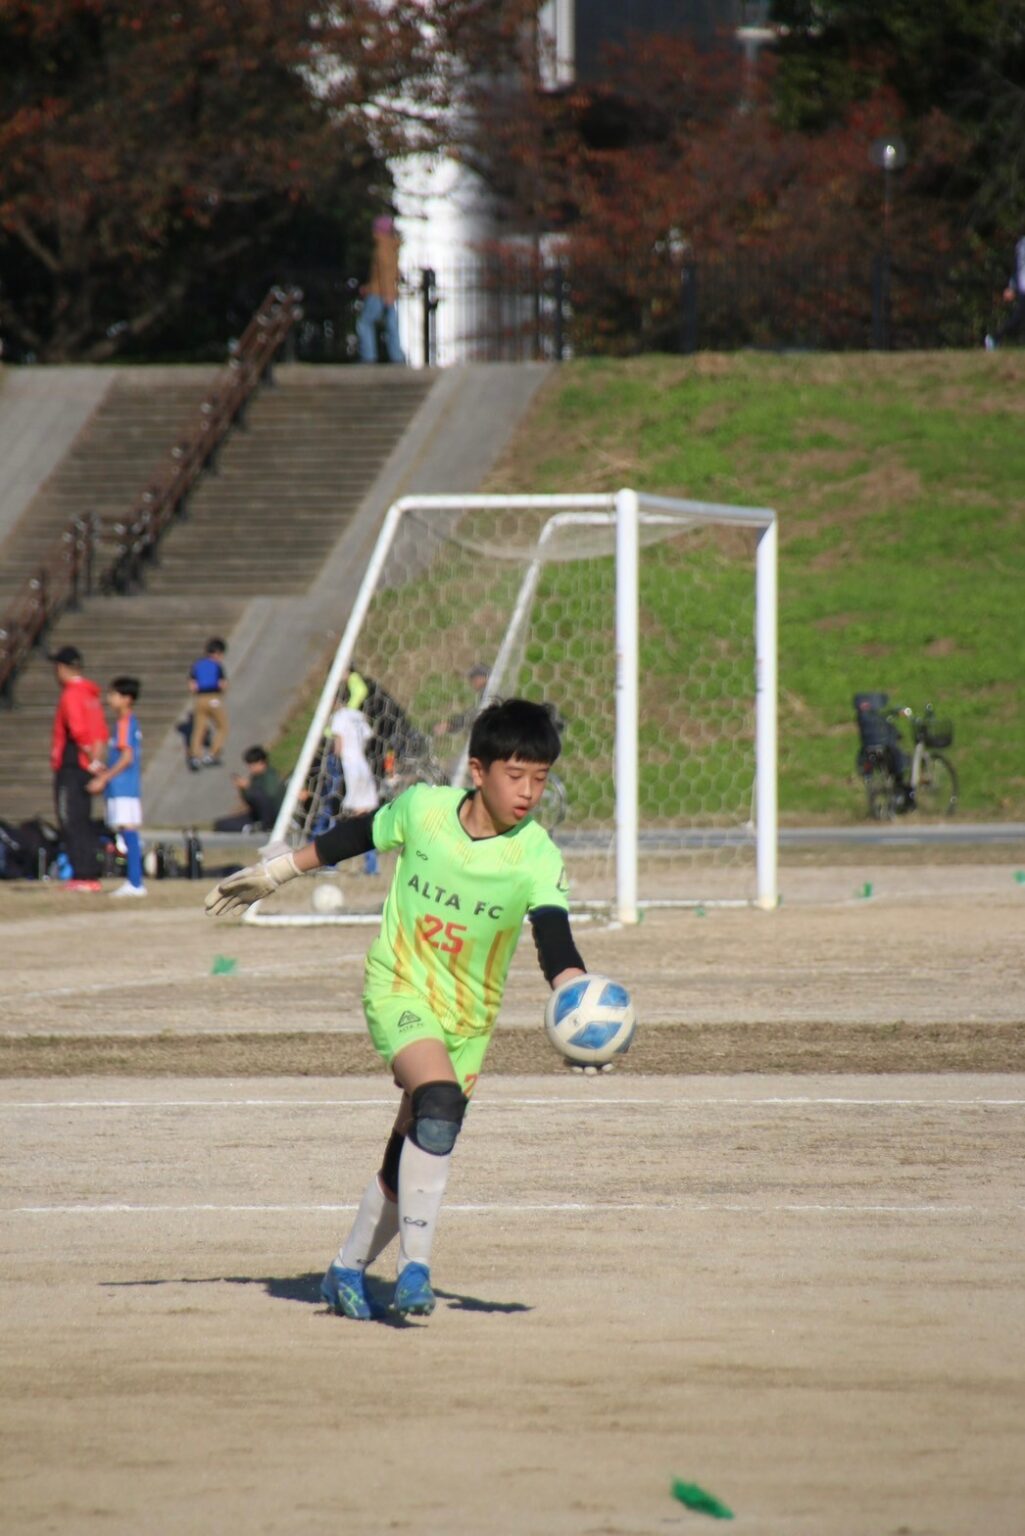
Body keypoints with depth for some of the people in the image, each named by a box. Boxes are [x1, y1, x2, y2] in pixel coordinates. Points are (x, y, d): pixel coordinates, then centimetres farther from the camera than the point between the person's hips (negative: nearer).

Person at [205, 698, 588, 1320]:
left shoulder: (537, 858, -17)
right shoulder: (423, 808, -14)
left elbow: (555, 940, -28)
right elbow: (360, 834, 5)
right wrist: (274, 873, 14)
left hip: (468, 1018, 3)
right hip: (399, 989, -2)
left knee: (416, 1148, 9)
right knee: (440, 1101, -29)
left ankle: (349, 1269, 31)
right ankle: (415, 1265, -27)